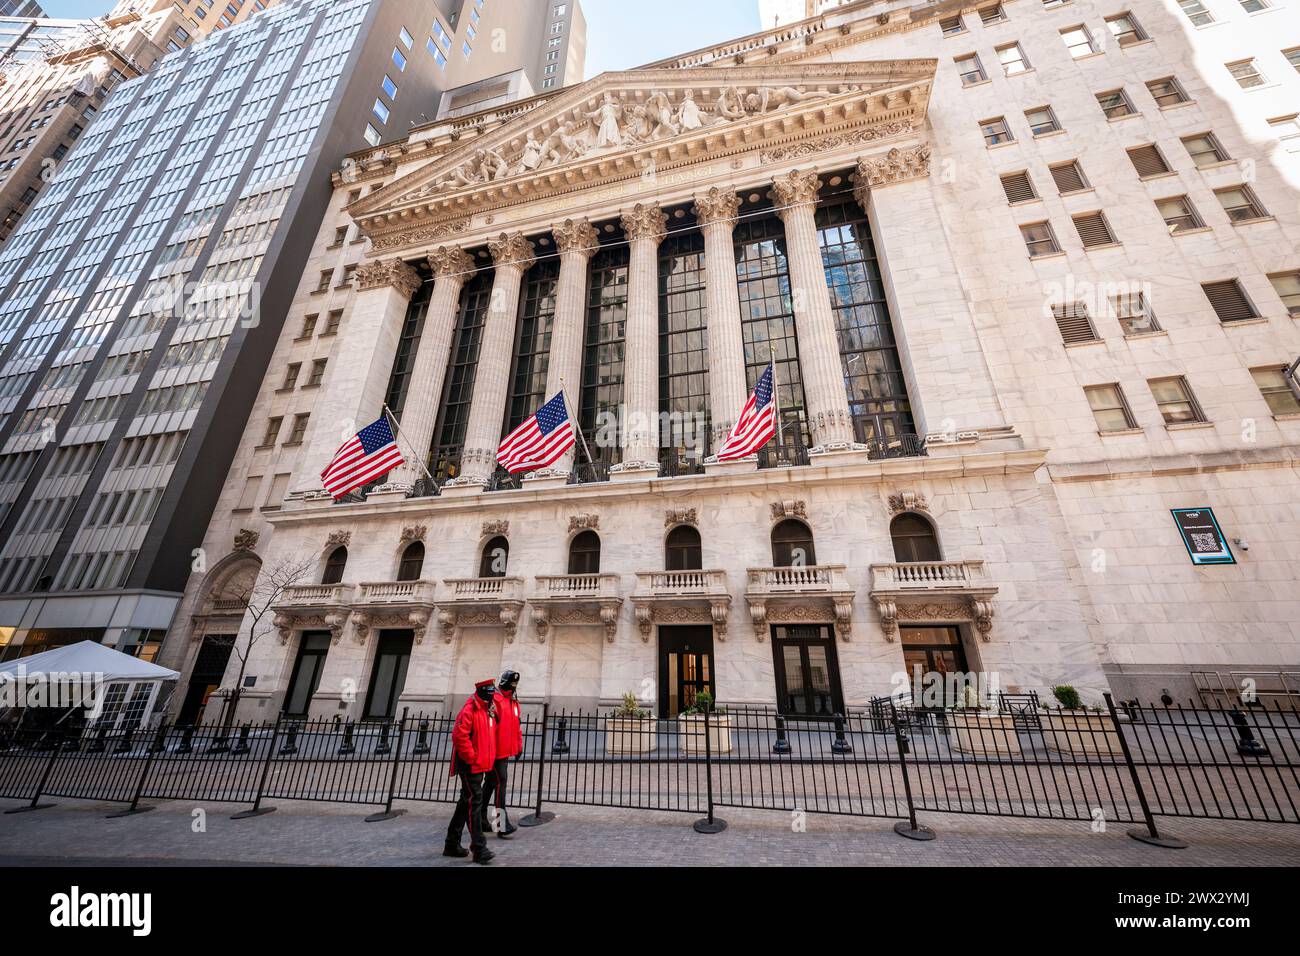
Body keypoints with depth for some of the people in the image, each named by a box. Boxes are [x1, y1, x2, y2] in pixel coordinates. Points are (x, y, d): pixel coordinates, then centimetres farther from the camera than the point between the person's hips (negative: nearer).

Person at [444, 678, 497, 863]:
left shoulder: (489, 711, 12)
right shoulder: (469, 710, -17)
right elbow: (459, 735, -25)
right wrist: (471, 758, -20)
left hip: (481, 765, 9)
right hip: (470, 765, -9)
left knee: (466, 802, 17)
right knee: (474, 801, -8)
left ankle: (452, 844, 30)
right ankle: (479, 848, -2)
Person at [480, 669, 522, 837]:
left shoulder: (514, 703, 15)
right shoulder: (494, 700, -13)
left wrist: (519, 746, 20)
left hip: (506, 751, 9)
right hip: (495, 750, -9)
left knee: (491, 783, 17)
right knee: (500, 782, -10)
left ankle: (482, 819, 28)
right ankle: (502, 825, -8)